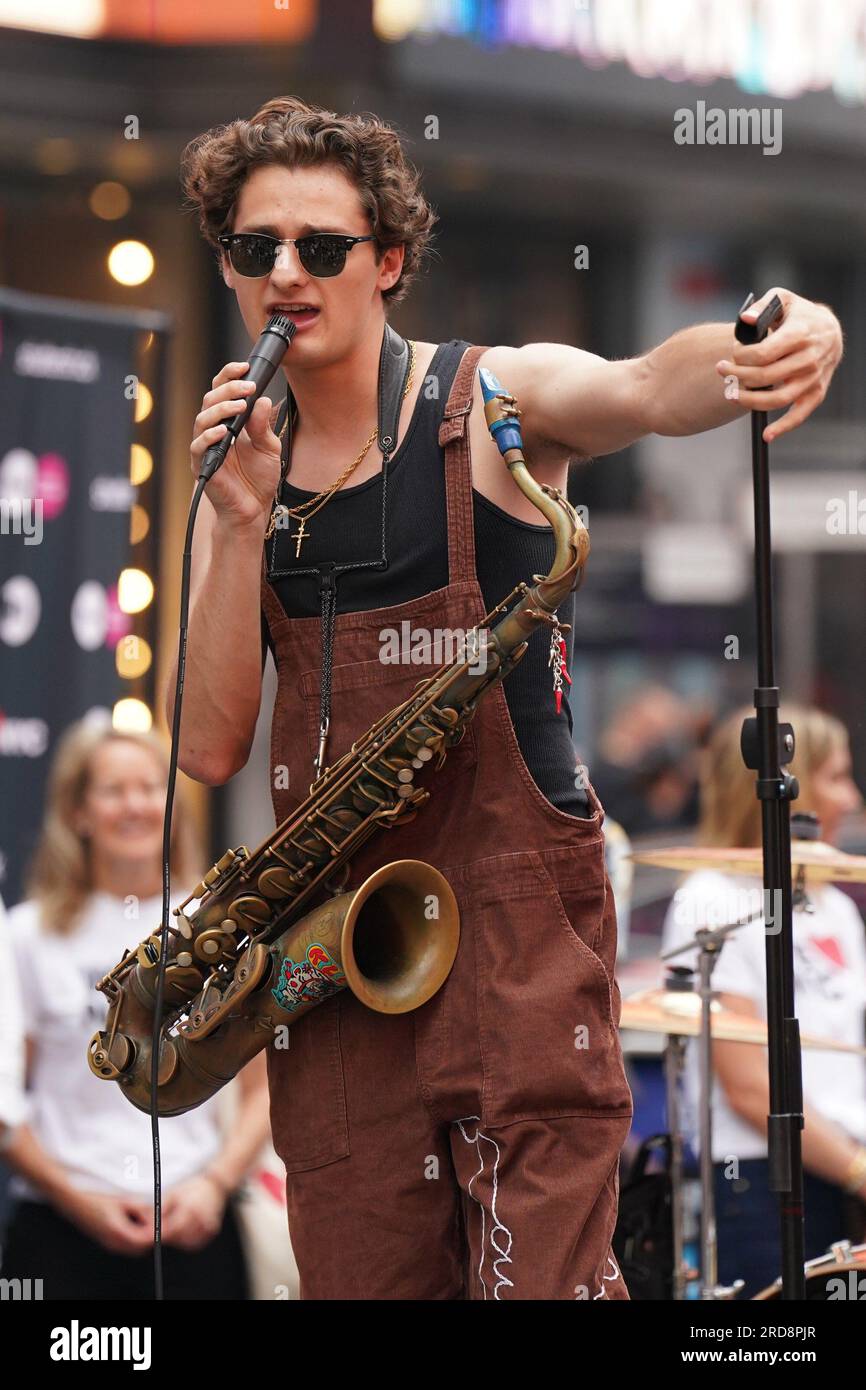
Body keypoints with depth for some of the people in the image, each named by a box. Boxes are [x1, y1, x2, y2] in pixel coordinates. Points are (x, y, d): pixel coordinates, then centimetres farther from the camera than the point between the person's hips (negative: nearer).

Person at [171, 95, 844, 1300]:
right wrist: (240, 524, -10)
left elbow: (649, 389, -25)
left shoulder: (494, 404, -2)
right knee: (357, 1276, 7)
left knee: (543, 1272, -12)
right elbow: (211, 749, 1)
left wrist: (790, 344, -47)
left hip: (512, 902, -4)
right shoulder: (241, 464, 10)